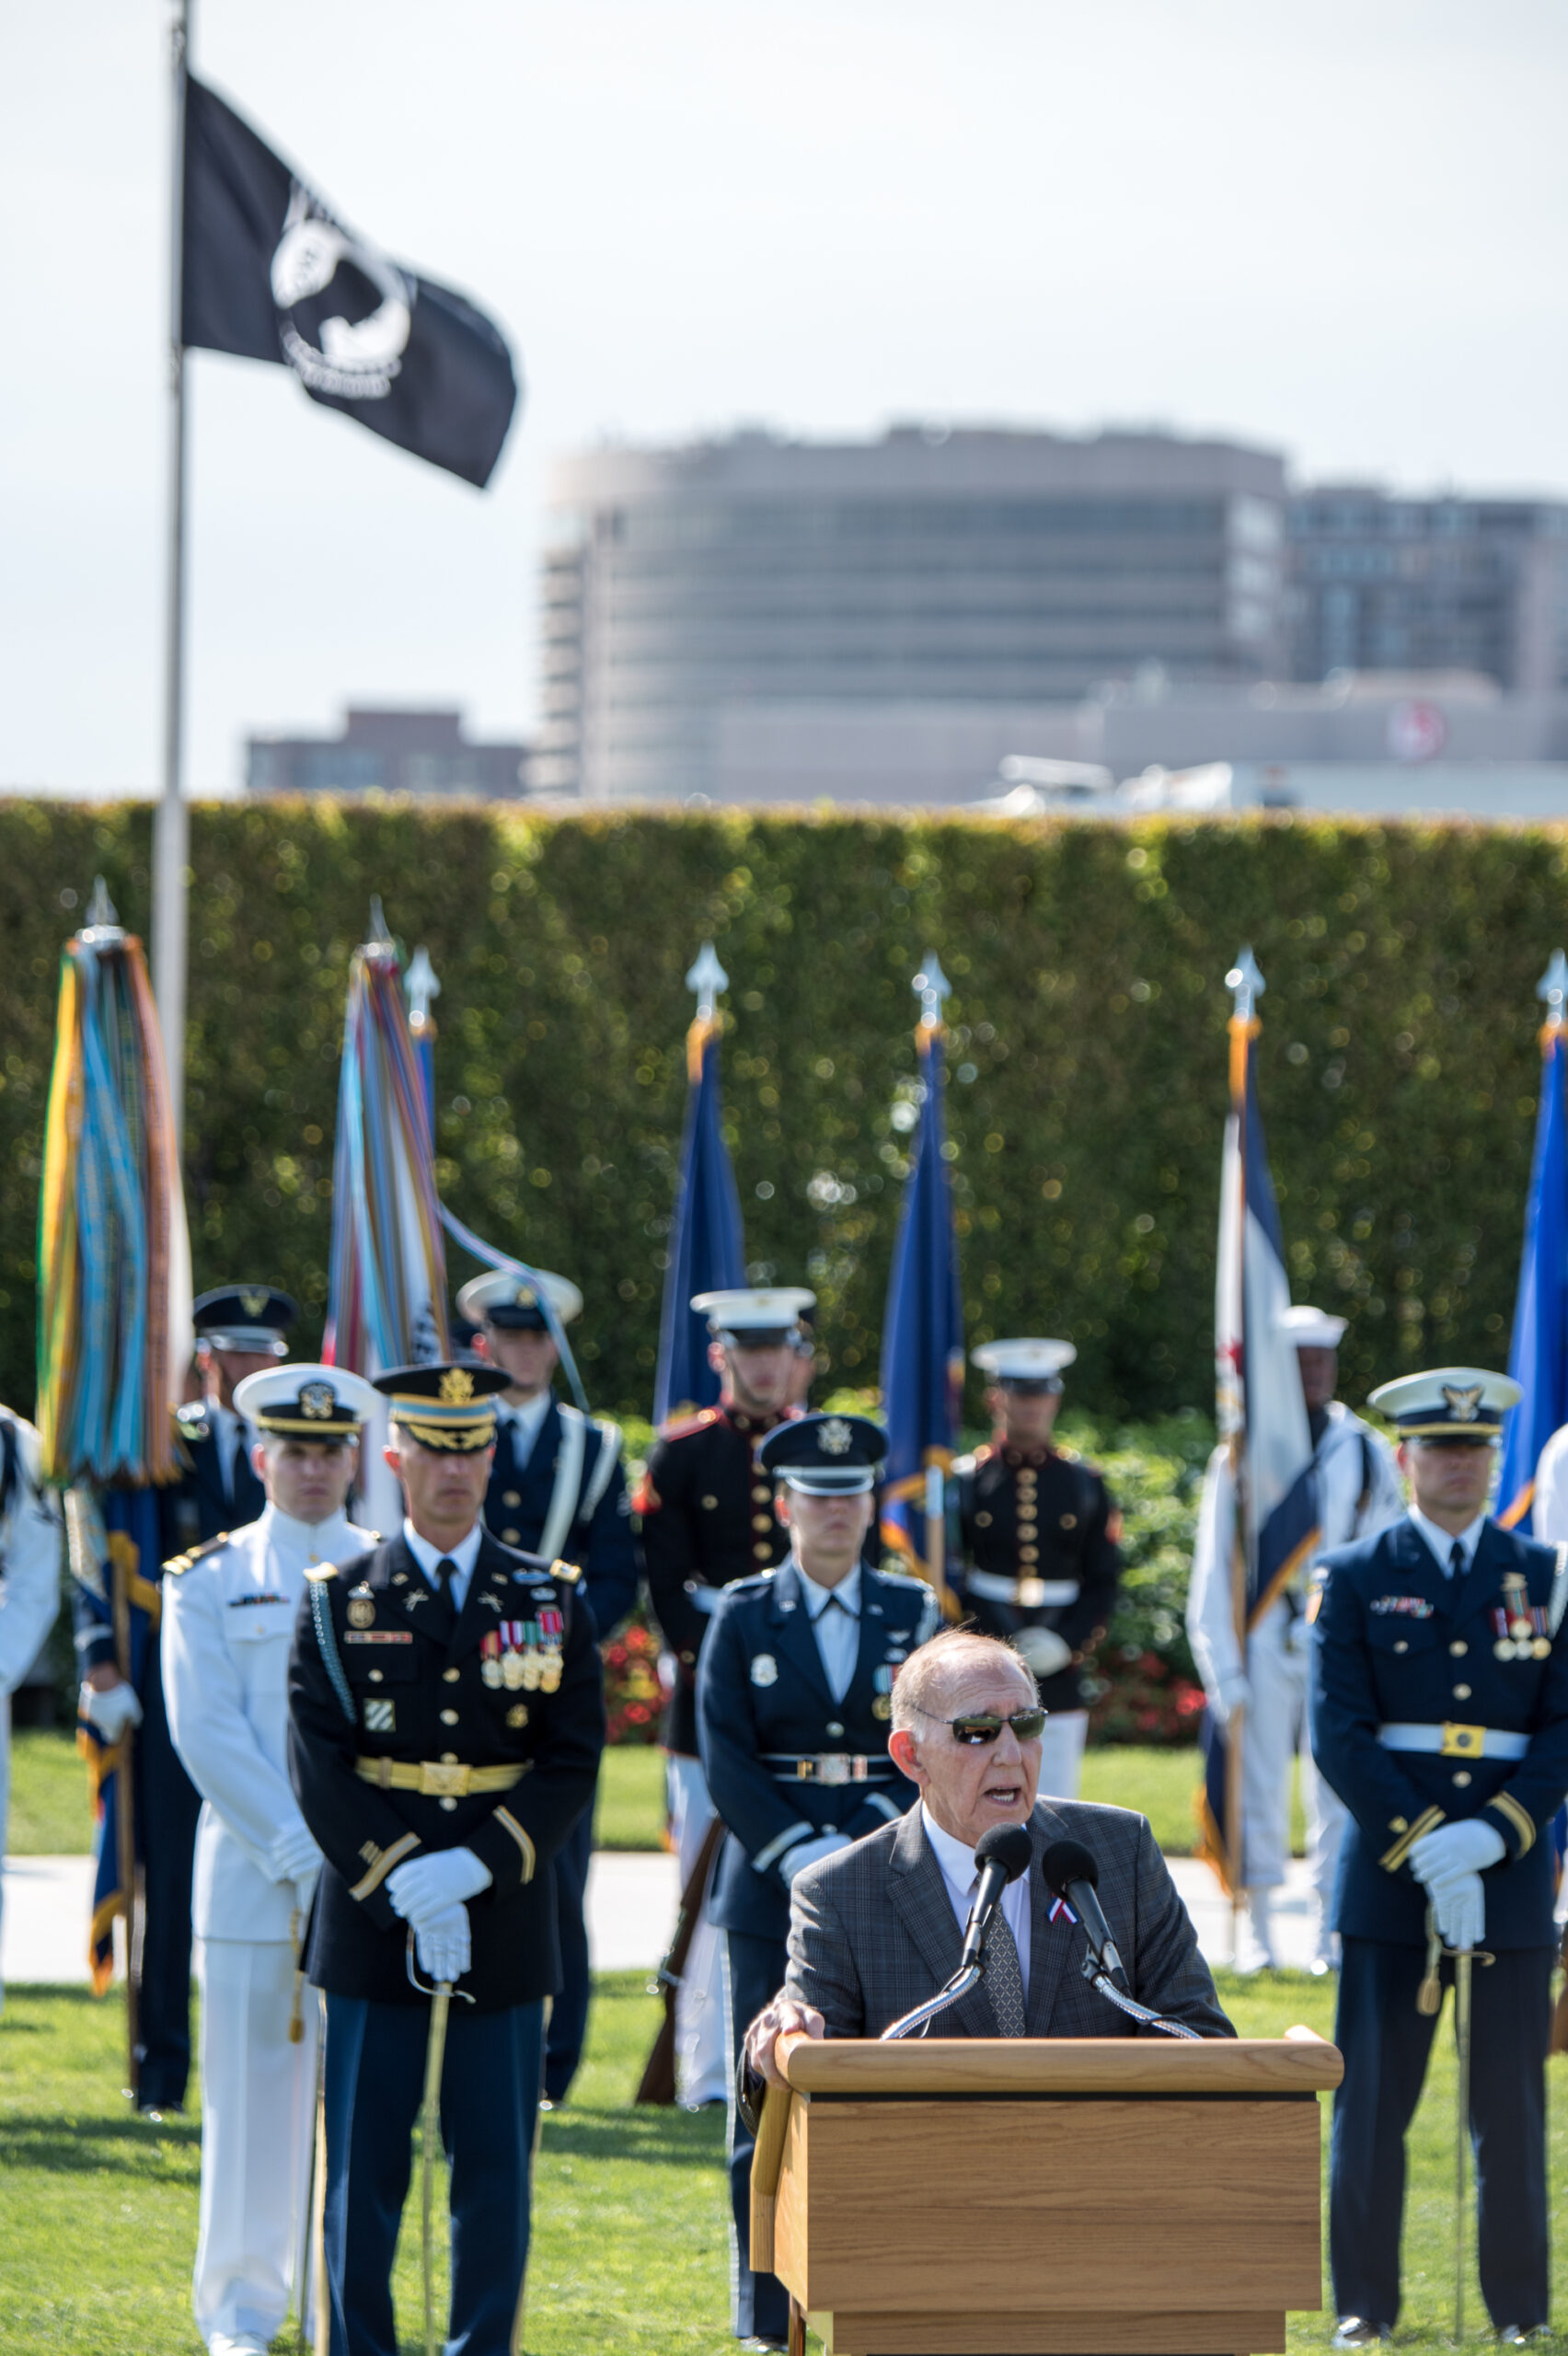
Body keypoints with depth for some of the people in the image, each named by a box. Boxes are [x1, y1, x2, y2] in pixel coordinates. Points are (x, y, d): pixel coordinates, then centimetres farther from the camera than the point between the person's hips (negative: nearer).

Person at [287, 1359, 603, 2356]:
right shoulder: (339, 1600, 4)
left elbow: (574, 1761, -1)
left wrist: (475, 1870, -13)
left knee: (498, 2164, 1)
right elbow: (319, 1768, -3)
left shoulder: (552, 1599, 6)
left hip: (506, 1915, 1)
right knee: (365, 2164, 0)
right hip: (371, 1913, -1)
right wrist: (403, 1886, -14)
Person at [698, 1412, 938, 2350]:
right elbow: (726, 1761, -2)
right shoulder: (744, 1616, 5)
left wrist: (874, 1840, -12)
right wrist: (802, 1853, -13)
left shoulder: (914, 1612, 8)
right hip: (772, 1882, -1)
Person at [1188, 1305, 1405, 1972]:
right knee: (1258, 1793, 2)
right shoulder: (1241, 1456, 3)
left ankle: (1330, 1933, 4)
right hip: (1264, 1641, -1)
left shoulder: (1368, 1453, 7)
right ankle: (1257, 1931, 11)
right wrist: (1222, 1668, -2)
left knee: (1339, 1792, -1)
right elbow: (1214, 1573, 4)